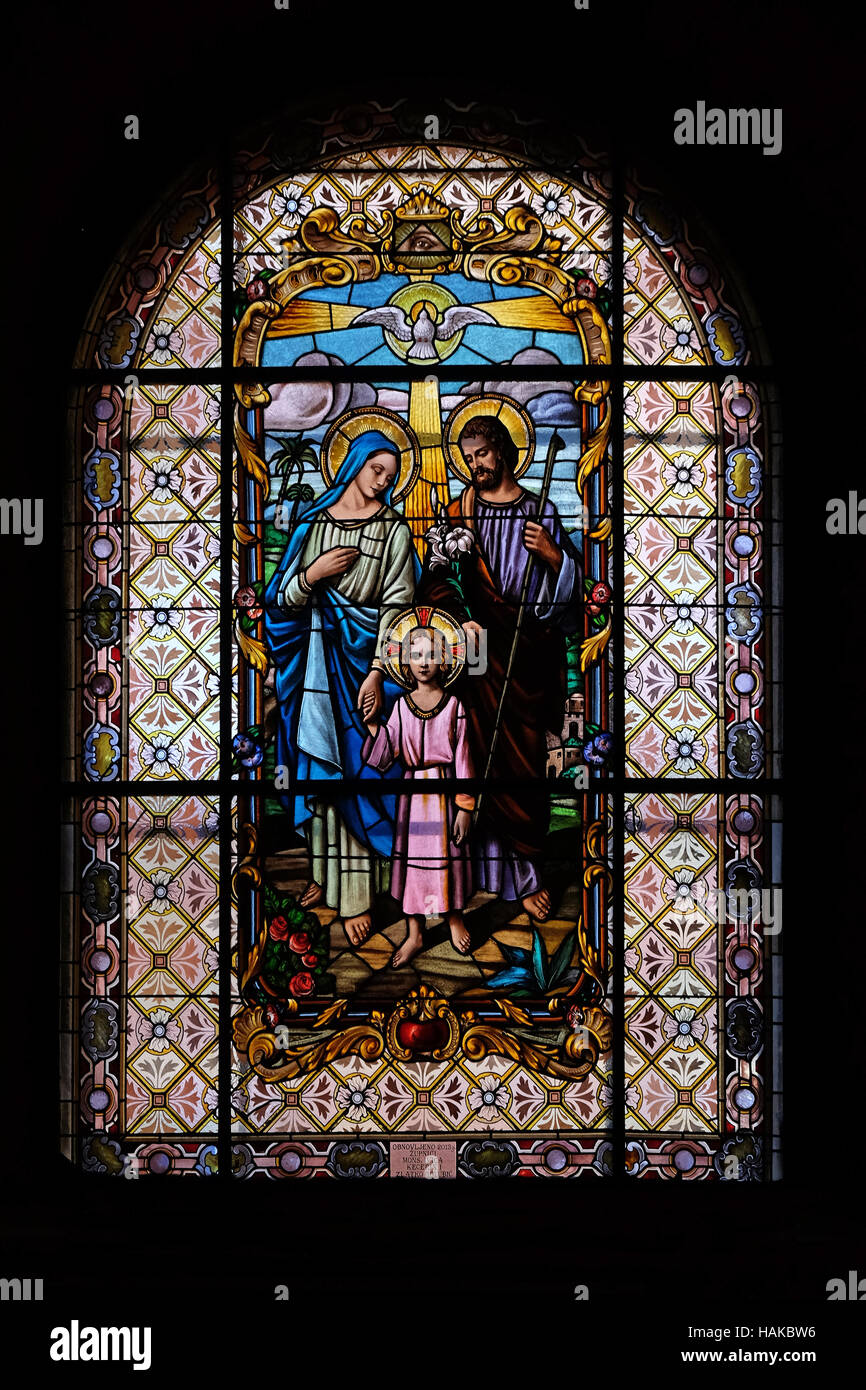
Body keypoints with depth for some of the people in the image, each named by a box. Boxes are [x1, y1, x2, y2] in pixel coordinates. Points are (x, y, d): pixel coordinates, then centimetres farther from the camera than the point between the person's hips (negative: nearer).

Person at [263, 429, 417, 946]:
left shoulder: (394, 530, -2)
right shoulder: (314, 521, 8)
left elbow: (397, 606, -8)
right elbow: (282, 598, 7)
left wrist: (377, 672, -17)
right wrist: (312, 575, -13)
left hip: (360, 659, -4)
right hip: (312, 660, 4)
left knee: (354, 772, -4)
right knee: (318, 770, 9)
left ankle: (358, 894, 0)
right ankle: (325, 873, 22)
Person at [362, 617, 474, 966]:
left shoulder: (453, 705, -4)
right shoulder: (401, 706, 2)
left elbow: (462, 757, -4)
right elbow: (384, 757, 0)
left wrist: (464, 807, -6)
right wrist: (373, 725, -15)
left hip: (445, 791, -2)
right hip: (412, 791, 2)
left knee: (448, 855, 7)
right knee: (412, 857, 6)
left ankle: (454, 916, 32)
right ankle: (415, 933, 19)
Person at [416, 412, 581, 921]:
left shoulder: (541, 511, 10)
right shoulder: (461, 512, 6)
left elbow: (574, 579, 10)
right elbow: (436, 579, 0)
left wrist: (553, 554, -9)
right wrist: (461, 619, -15)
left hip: (532, 649, 1)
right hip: (484, 647, -1)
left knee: (529, 759, 1)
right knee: (492, 752, -3)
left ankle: (525, 857, 11)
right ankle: (526, 871, 7)